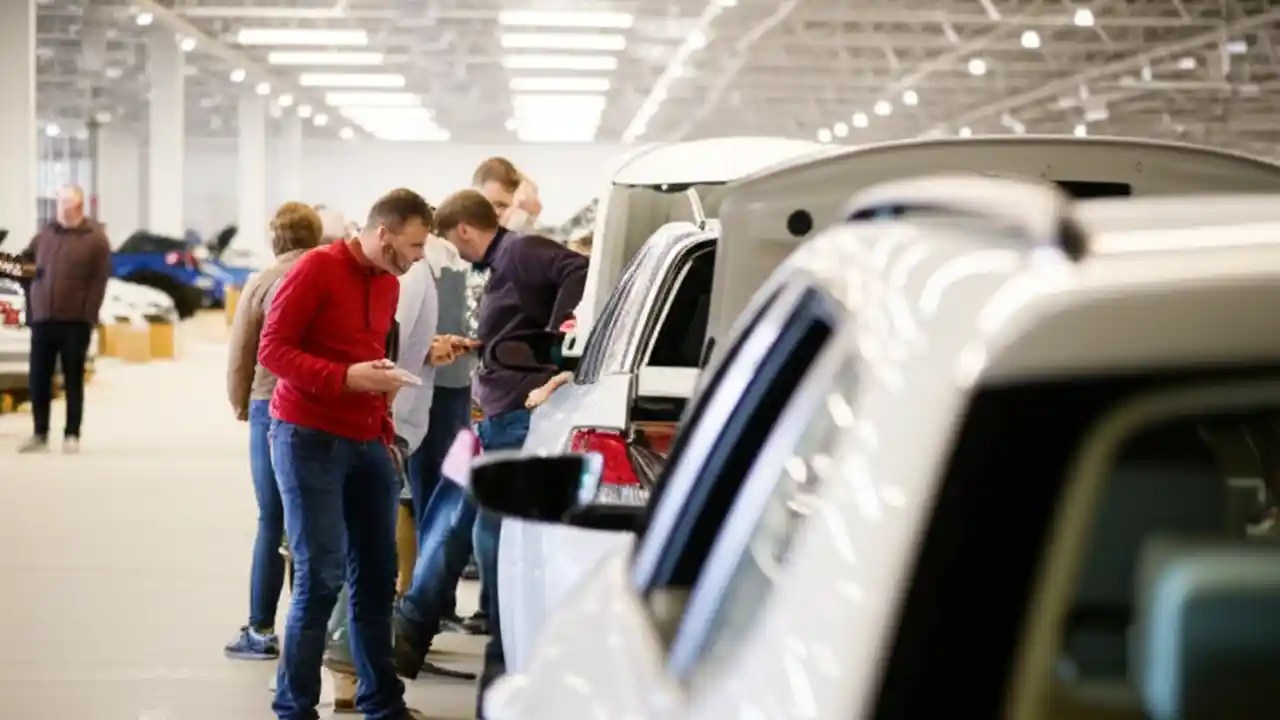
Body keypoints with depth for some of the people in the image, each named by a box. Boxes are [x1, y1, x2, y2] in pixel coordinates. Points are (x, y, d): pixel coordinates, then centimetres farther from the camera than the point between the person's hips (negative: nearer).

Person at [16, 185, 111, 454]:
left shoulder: (95, 238, -2)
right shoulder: (44, 234, 12)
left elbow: (99, 281, -7)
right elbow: (26, 259, 28)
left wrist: (88, 316, -13)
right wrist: (26, 268, 4)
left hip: (75, 321, -4)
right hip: (42, 318, 4)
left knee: (73, 380, 3)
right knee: (39, 379, 5)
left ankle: (72, 435, 8)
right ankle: (40, 434, 14)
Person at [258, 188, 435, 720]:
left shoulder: (389, 284, 14)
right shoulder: (317, 269, -10)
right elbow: (272, 348, -12)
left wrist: (385, 432, 15)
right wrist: (345, 378, -22)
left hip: (367, 444, 7)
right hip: (308, 438, -7)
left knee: (376, 576, 6)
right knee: (321, 576, -8)